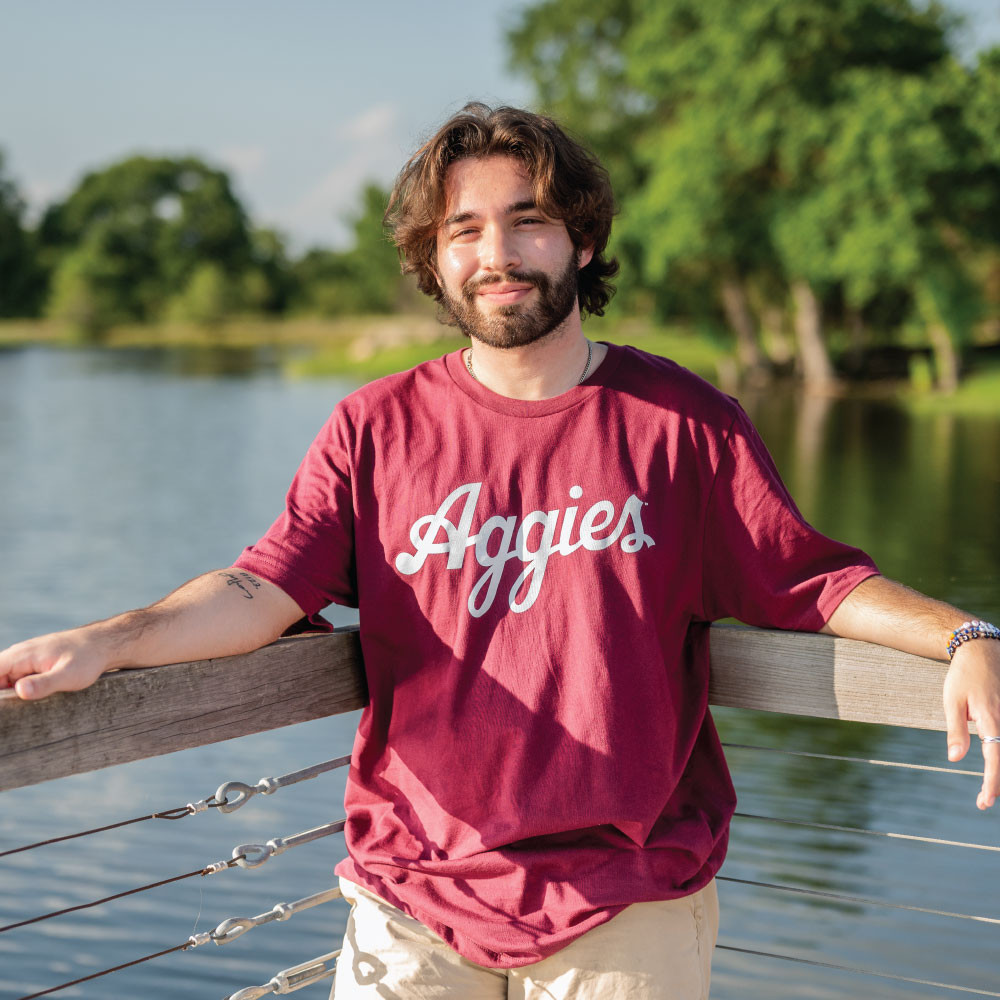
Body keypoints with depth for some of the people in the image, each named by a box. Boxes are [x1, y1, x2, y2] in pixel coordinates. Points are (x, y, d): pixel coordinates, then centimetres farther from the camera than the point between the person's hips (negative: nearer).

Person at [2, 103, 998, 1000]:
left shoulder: (680, 420, 2)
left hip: (631, 902, 0)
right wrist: (105, 642, -23)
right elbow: (270, 583, -7)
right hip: (415, 900, 1)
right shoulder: (376, 428, 3)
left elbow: (808, 578, 2)